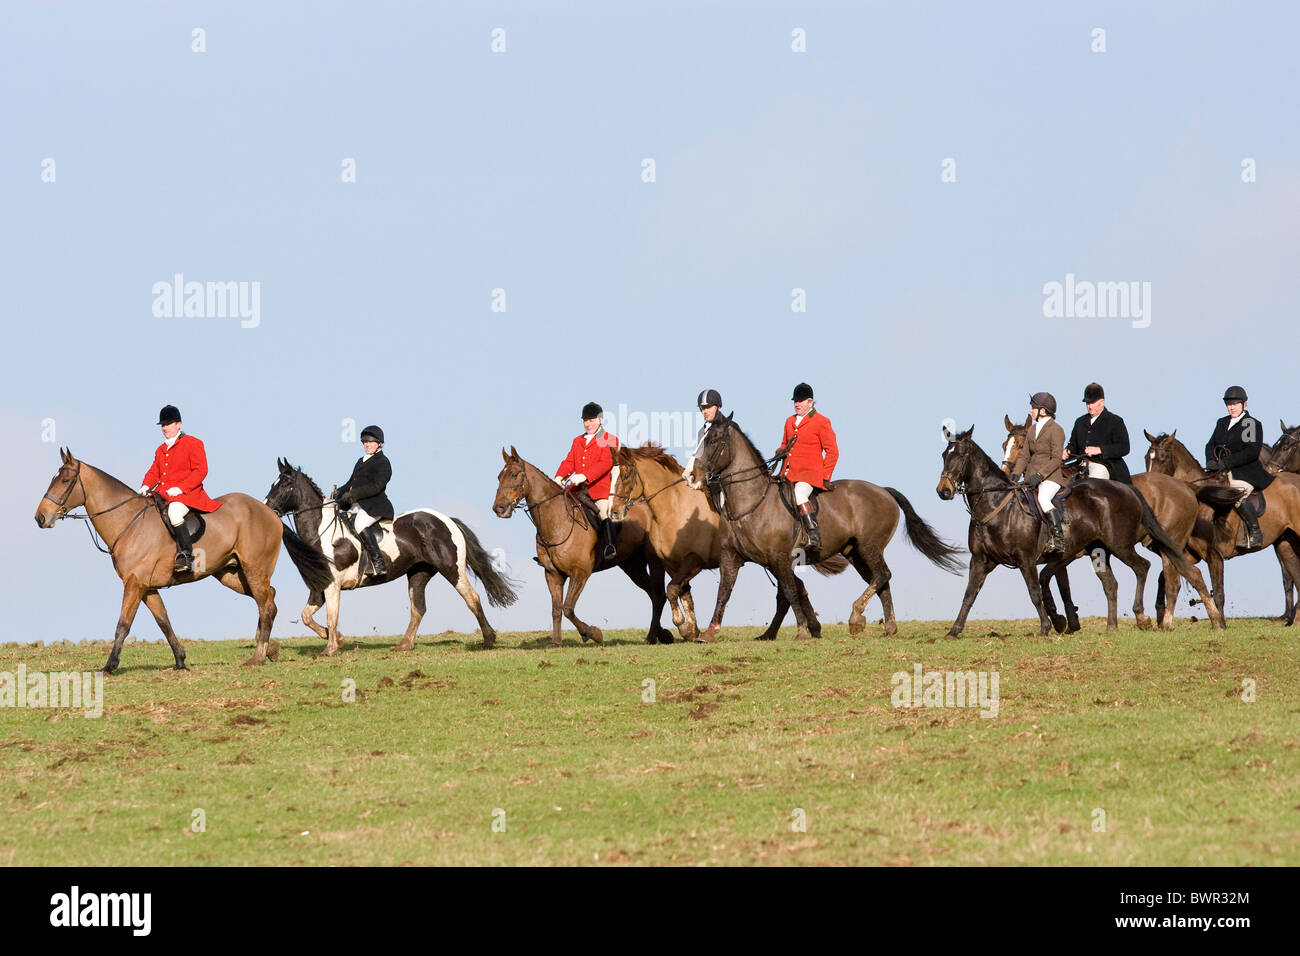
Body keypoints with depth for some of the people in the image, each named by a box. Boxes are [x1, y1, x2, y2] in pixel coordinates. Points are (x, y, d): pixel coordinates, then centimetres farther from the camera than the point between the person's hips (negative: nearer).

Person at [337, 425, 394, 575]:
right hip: (358, 505, 9)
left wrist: (353, 494, -22)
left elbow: (376, 486, -15)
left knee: (360, 523, -34)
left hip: (375, 505, -9)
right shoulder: (361, 462, 24)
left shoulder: (383, 462, -3)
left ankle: (379, 562, -34)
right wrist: (340, 492, 5)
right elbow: (352, 482, 26)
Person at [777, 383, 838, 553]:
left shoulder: (821, 422, -1)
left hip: (809, 473, -8)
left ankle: (814, 537, -37)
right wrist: (781, 451, 8)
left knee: (799, 494, -34)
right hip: (788, 473, 8)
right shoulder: (790, 421, 19)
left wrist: (825, 477, -7)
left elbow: (832, 452, -1)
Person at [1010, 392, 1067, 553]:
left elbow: (1056, 459, -13)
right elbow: (1025, 455, 17)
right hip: (1031, 477, 8)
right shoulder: (1032, 430, 16)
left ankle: (1059, 538, -33)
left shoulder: (1056, 430, -7)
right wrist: (1016, 473, 1)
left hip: (1050, 478, -8)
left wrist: (1040, 475, -23)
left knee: (1043, 498, -34)